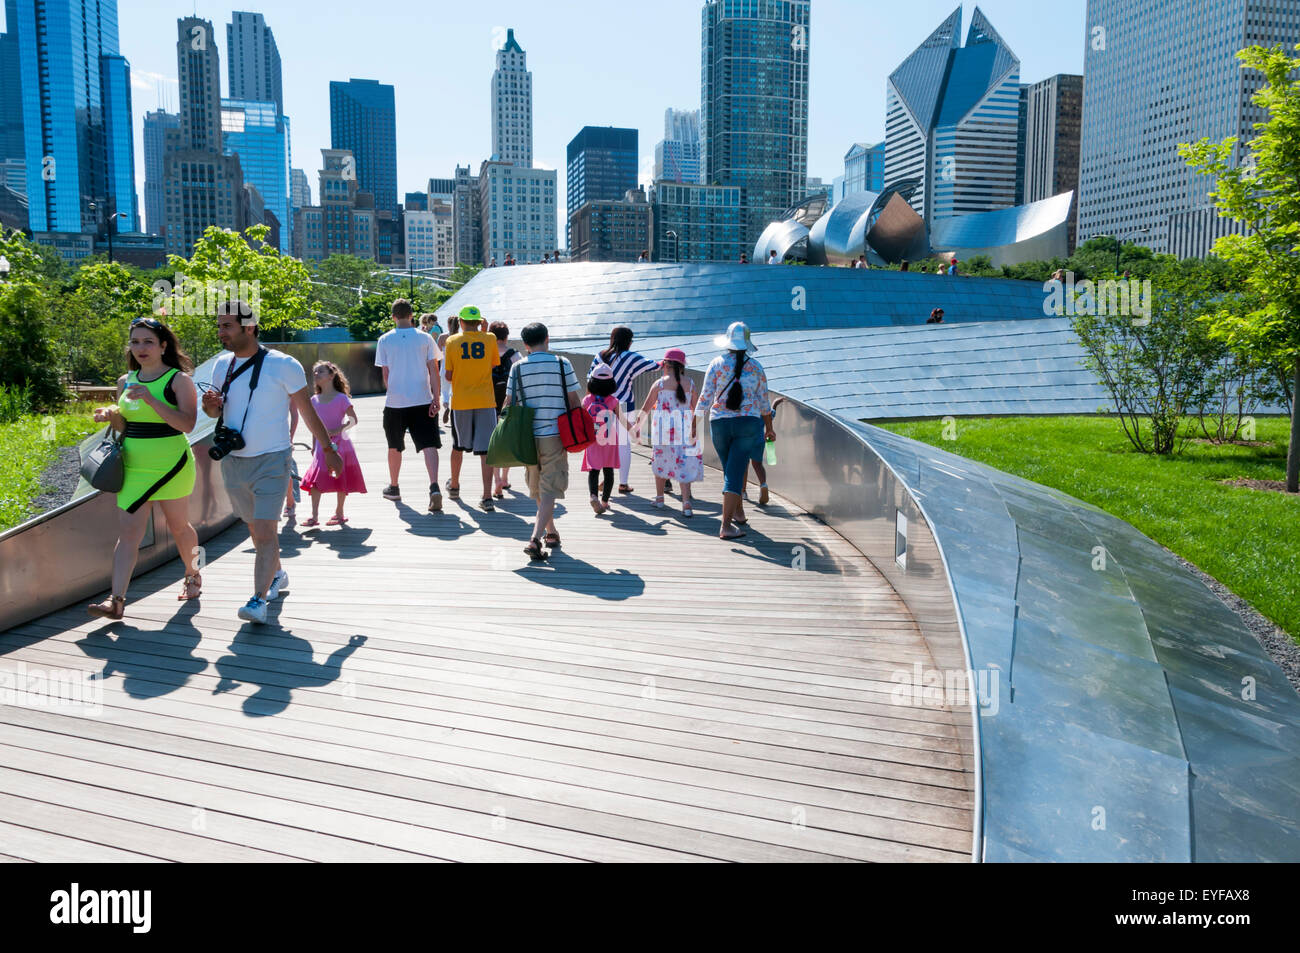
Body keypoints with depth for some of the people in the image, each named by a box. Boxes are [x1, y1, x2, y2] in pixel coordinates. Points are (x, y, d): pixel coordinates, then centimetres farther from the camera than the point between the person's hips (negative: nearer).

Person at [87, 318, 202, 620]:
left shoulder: (179, 380, -6)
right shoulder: (126, 381, 10)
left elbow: (188, 423, -18)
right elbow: (124, 426, 19)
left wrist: (152, 400, -26)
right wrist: (111, 415, -3)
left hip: (170, 467, -4)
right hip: (133, 468, 4)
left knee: (178, 527, 12)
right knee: (128, 533, -3)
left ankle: (193, 576, 36)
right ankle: (116, 600, -8)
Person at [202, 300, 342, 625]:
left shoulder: (282, 365, -11)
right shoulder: (222, 365, 5)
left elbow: (307, 410, -2)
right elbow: (216, 409, 19)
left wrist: (328, 449, 2)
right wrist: (210, 404, -6)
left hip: (271, 461, -6)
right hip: (233, 461, 6)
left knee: (264, 530, -14)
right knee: (254, 527, 18)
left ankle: (259, 599, -12)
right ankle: (276, 574, 39)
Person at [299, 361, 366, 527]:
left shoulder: (341, 398, -6)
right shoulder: (314, 400, 9)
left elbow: (353, 419, -9)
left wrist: (338, 430, -22)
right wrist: (314, 446, 14)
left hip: (339, 445, -4)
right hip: (322, 446, 4)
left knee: (341, 481, 3)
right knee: (315, 480, -6)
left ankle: (339, 513, 17)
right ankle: (314, 516, -5)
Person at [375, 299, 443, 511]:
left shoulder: (385, 340, 1)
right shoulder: (424, 338, 0)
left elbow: (385, 374, 5)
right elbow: (433, 371, -2)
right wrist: (435, 399, 0)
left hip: (395, 402, 1)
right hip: (422, 400, -1)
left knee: (394, 446, 17)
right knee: (429, 445, -5)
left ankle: (394, 487, 31)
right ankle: (434, 487, -23)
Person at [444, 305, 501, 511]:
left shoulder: (452, 341, -2)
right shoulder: (490, 339, -2)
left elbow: (448, 376, -2)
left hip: (461, 401, 1)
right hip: (485, 401, -1)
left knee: (458, 446, 19)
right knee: (485, 449, -3)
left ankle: (454, 486, 37)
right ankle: (487, 497, -10)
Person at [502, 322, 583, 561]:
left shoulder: (518, 368, 2)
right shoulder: (562, 364, -2)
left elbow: (509, 403, 2)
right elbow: (574, 401, 1)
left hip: (528, 436, 3)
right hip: (555, 435, -3)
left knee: (538, 489, 20)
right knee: (550, 490, -3)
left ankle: (551, 533, 34)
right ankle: (535, 539, -18)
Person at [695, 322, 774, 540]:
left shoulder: (717, 364, -1)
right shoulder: (756, 367, 3)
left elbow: (705, 398, -3)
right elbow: (764, 401, 9)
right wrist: (769, 427, 20)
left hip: (720, 423, 1)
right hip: (749, 423, -1)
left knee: (731, 470, 19)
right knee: (735, 472, -4)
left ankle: (738, 513, 35)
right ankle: (726, 526, -11)